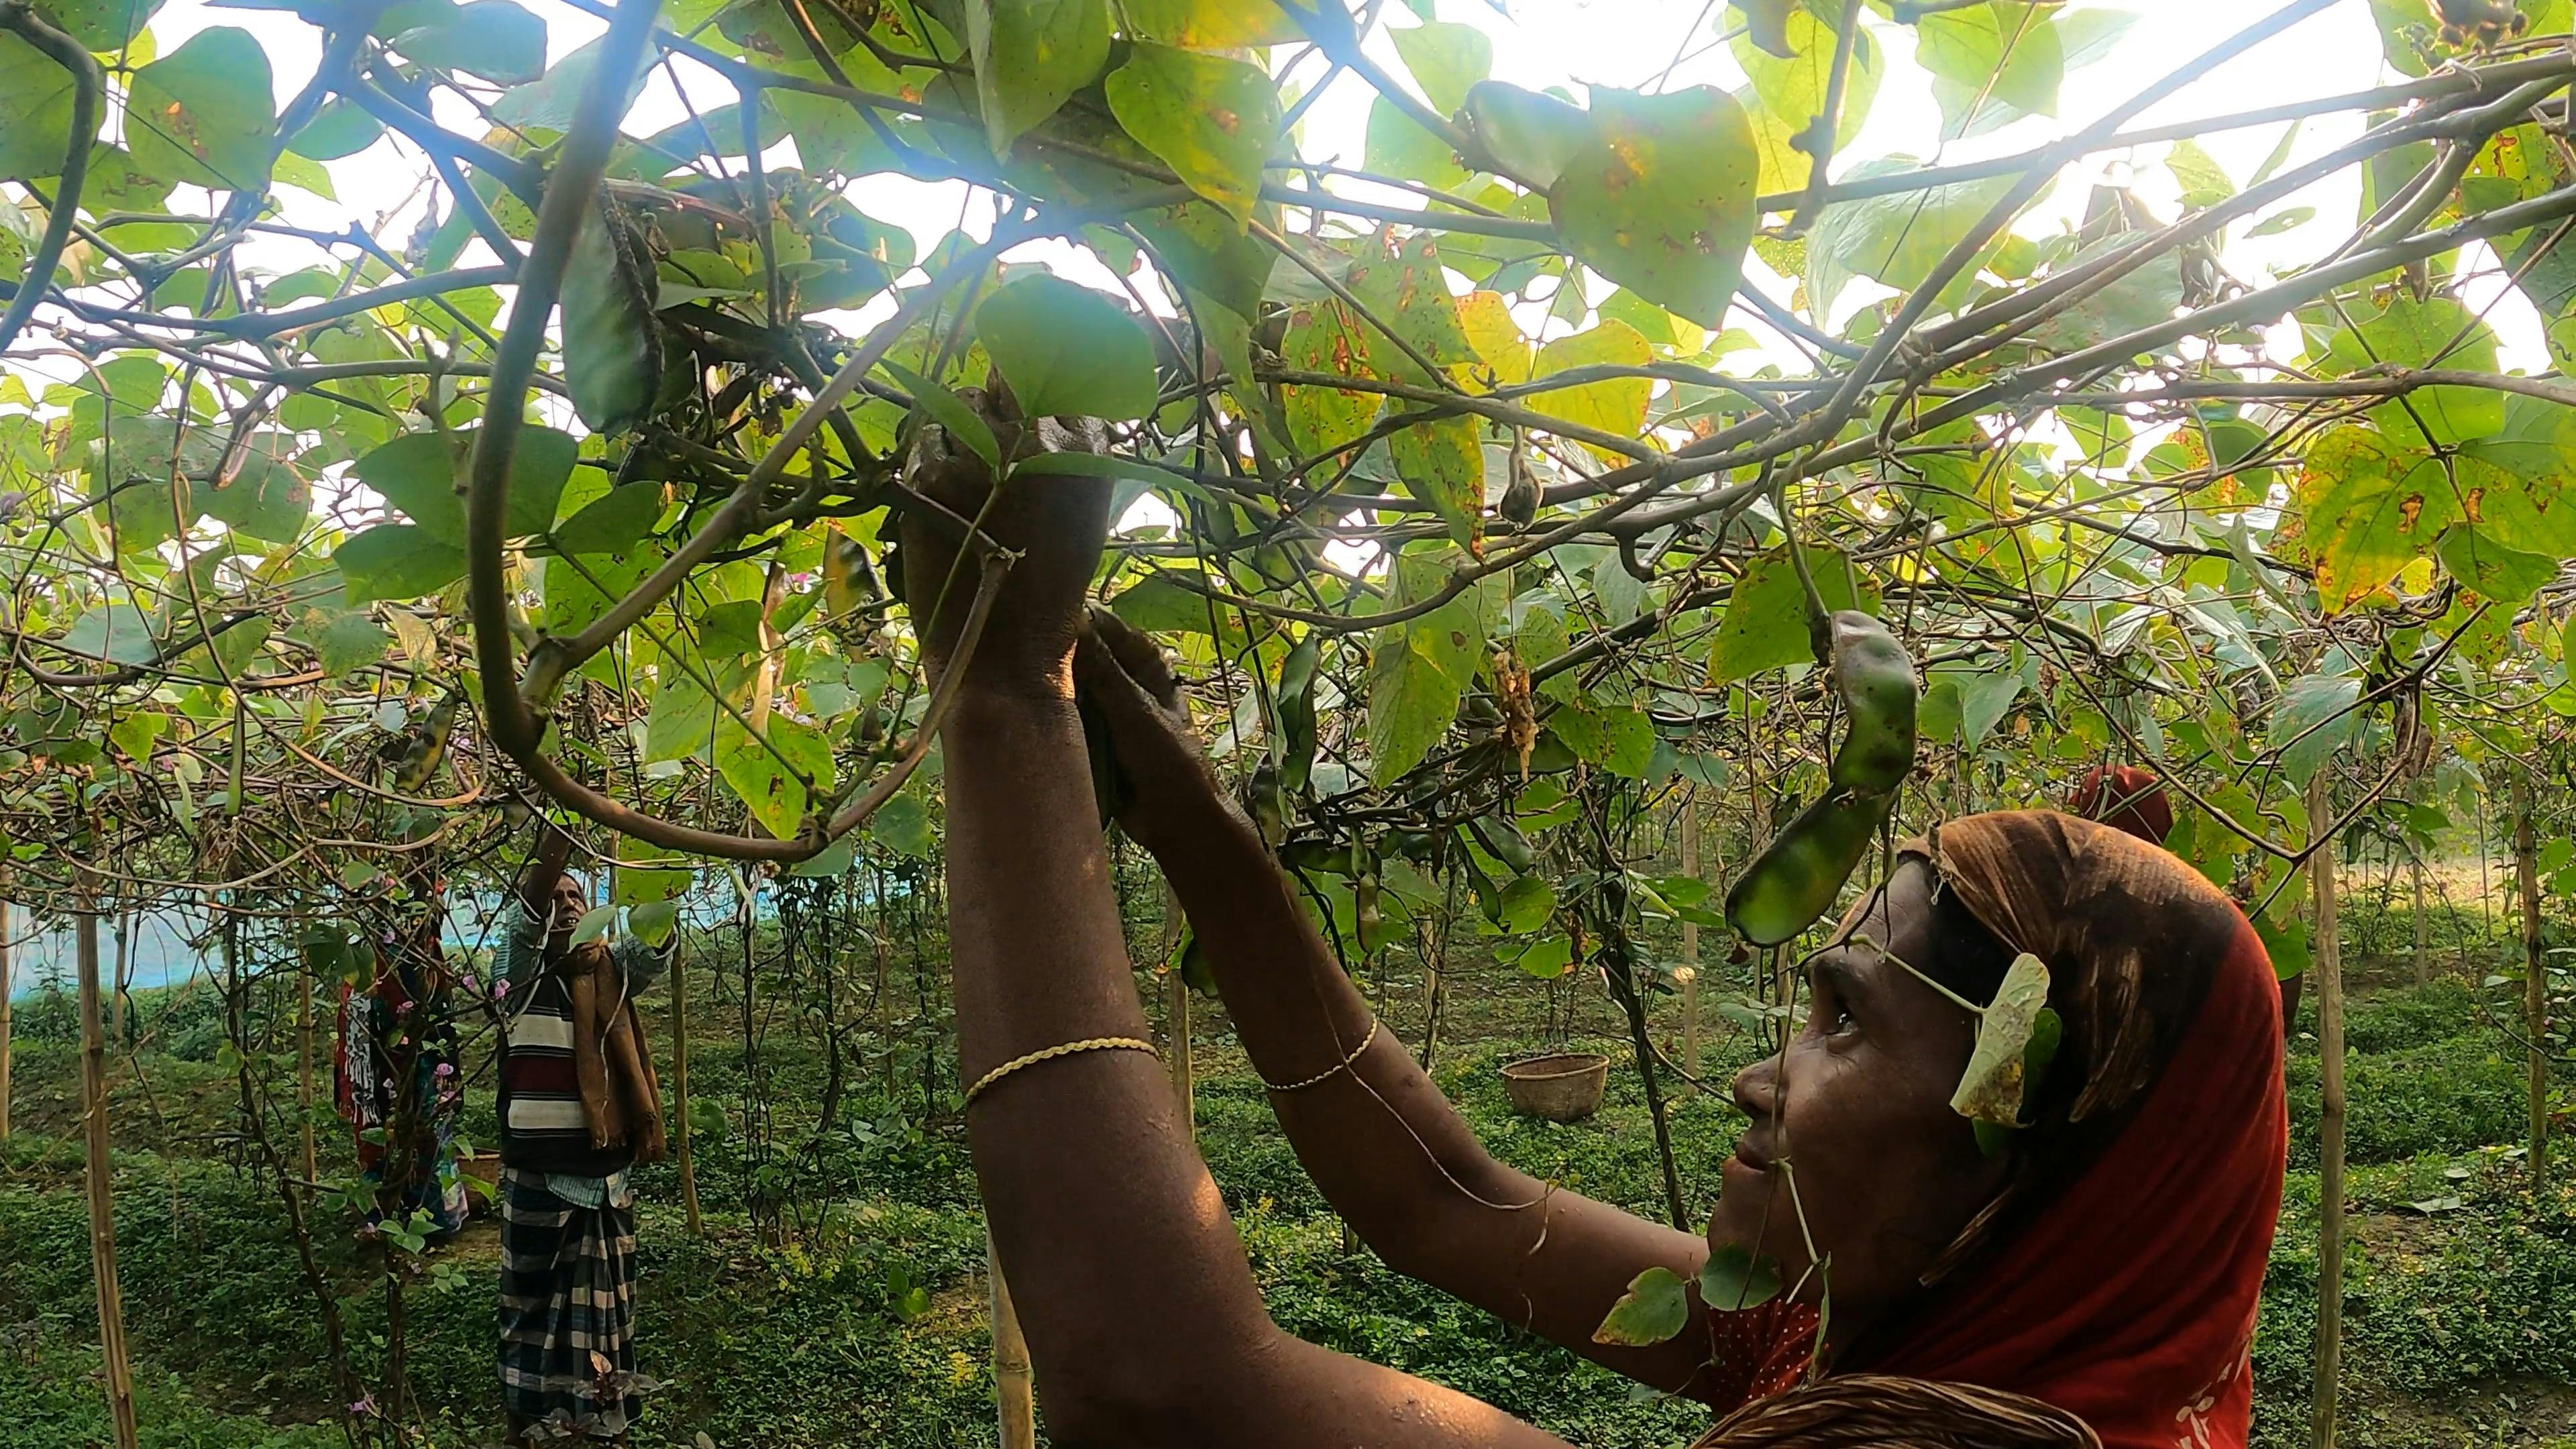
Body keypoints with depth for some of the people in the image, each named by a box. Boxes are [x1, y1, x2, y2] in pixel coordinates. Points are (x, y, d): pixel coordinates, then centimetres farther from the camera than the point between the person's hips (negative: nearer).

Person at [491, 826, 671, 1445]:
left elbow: (654, 950, -8)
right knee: (536, 1296, 2)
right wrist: (559, 838, -33)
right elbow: (525, 911, -18)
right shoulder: (525, 970, -1)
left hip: (607, 1163, 4)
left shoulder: (611, 971, 10)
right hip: (539, 1167, -3)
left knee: (601, 1295, 11)